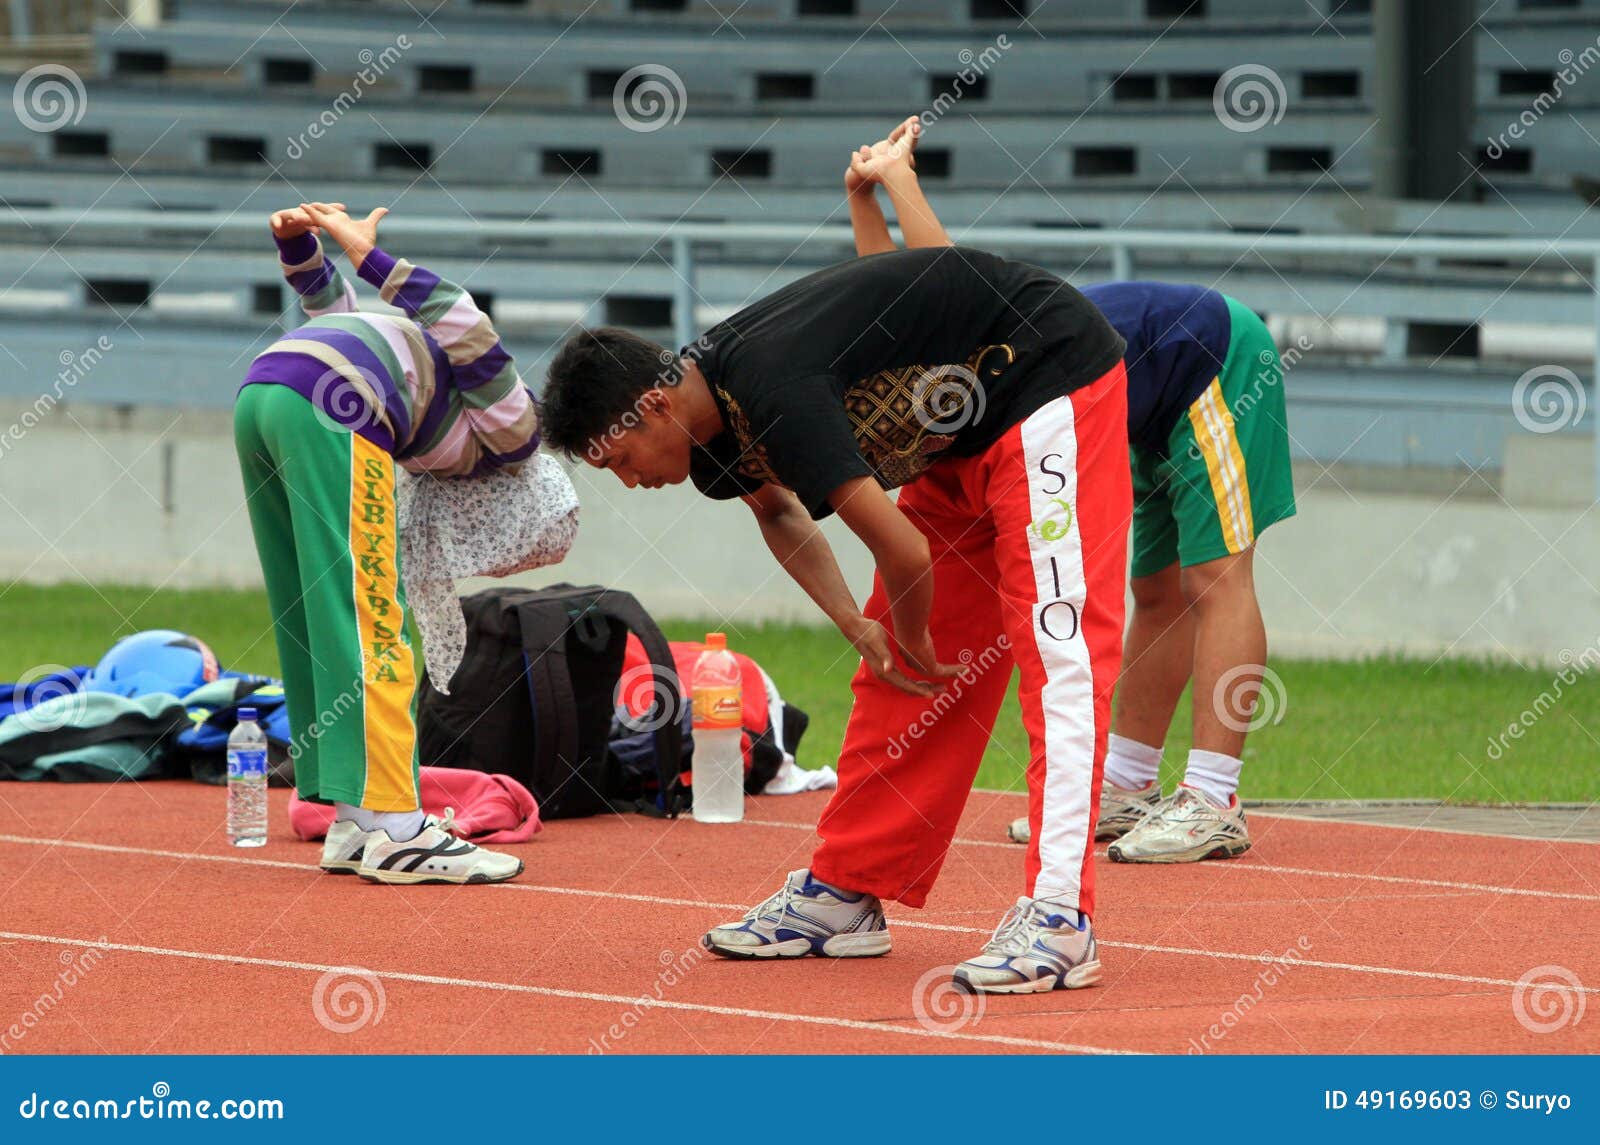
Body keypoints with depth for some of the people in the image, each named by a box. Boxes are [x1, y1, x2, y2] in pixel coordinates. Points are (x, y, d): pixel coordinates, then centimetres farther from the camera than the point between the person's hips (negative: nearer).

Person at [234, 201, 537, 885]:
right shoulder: (513, 435, 15)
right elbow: (466, 330, -1)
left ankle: (356, 826, 11)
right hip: (330, 407, -8)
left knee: (311, 626, 10)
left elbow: (333, 305, 40)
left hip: (258, 393, 8)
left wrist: (300, 245, 24)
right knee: (369, 627, -9)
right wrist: (370, 258, -3)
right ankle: (398, 832, -13)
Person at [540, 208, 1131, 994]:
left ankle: (1058, 920, -27)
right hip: (959, 432, 10)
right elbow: (776, 509, 18)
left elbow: (904, 553, -29)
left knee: (1053, 644, -19)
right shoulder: (714, 410, -3)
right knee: (895, 681, 10)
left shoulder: (772, 391, -32)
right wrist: (856, 627, 4)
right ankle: (844, 896, 17)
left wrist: (914, 648, -8)